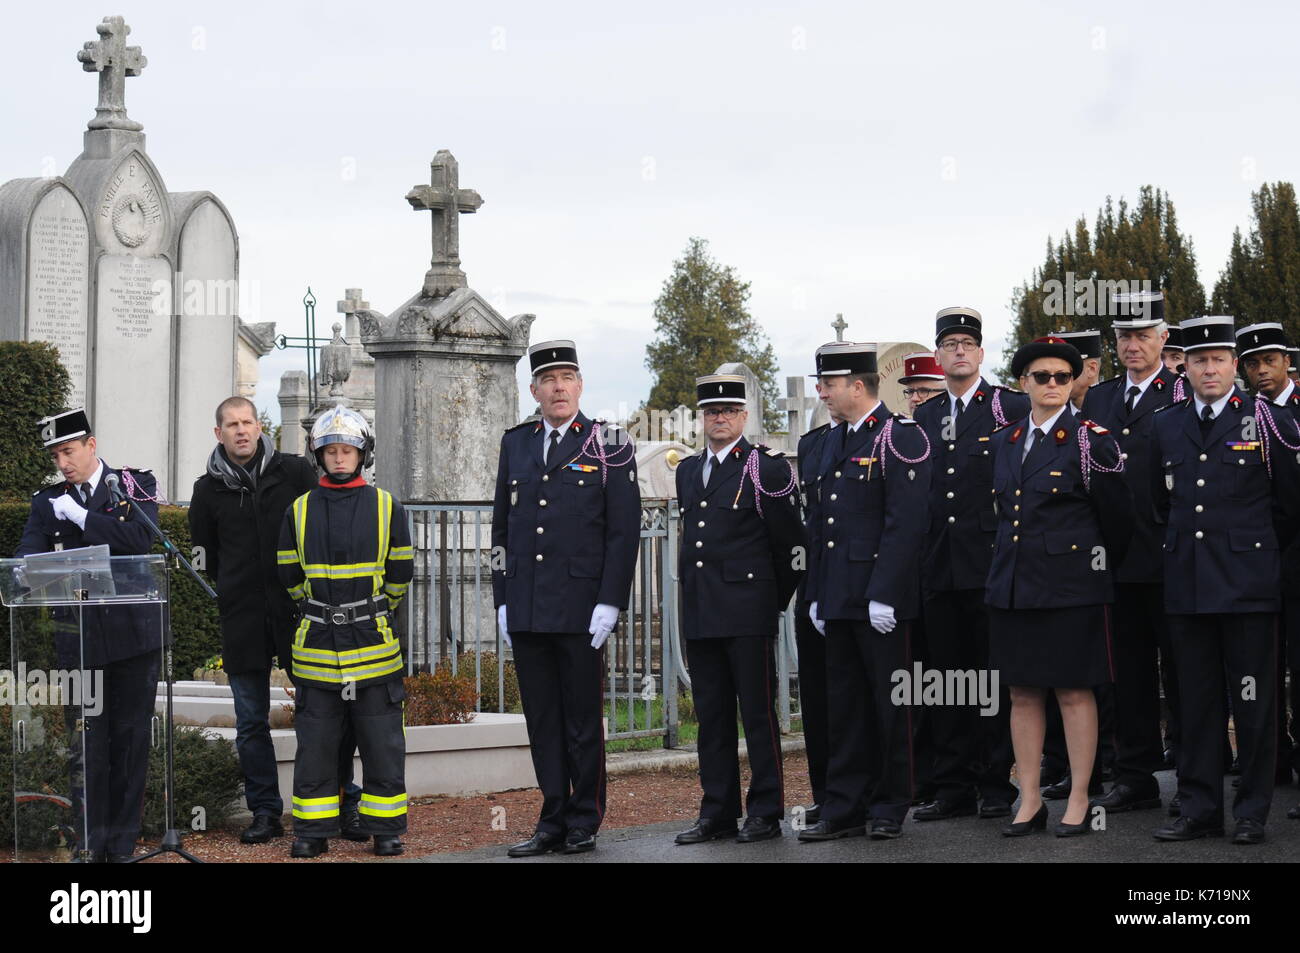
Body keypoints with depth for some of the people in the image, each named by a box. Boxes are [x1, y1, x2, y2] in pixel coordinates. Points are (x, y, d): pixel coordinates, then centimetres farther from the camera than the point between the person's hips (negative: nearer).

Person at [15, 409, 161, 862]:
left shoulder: (135, 486, 3)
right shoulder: (48, 502, 9)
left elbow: (140, 539, -12)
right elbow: (27, 553, -2)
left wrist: (82, 517, -13)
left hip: (132, 632, -1)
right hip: (78, 635, 1)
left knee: (130, 736, 5)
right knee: (85, 743, -1)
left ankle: (122, 842, 14)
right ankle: (89, 844, 6)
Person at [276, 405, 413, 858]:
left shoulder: (388, 508, 3)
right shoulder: (298, 511, 6)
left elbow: (400, 574, 10)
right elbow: (290, 576, 12)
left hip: (374, 644, -1)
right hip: (315, 644, 1)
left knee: (382, 742, 2)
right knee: (315, 741, 4)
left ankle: (386, 828, 11)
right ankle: (312, 830, 12)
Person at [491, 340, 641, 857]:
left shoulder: (608, 445, -1)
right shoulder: (516, 444, 12)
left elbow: (624, 530, -4)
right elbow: (501, 527, 15)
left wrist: (609, 604, -11)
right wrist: (502, 601, 9)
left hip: (582, 613, -4)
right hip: (526, 614, 4)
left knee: (583, 721, 3)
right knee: (542, 721, 8)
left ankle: (584, 824, 12)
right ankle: (553, 824, 15)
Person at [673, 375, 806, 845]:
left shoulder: (767, 468, -4)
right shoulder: (688, 470, 15)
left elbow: (790, 543, -1)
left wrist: (775, 603, 4)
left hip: (748, 612, -6)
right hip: (699, 613, 6)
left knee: (758, 713, -2)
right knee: (711, 715, 9)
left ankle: (765, 811, 4)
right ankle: (718, 812, 14)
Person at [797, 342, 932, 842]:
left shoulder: (900, 437, -10)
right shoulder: (835, 440, 16)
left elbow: (906, 521, -17)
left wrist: (884, 594, -21)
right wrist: (817, 594, 15)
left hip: (881, 598, -8)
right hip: (839, 596, 8)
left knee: (889, 703, 2)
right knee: (844, 702, 10)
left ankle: (890, 806, 11)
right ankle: (845, 807, 15)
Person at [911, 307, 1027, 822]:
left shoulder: (1011, 407, 0)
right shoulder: (923, 418, 15)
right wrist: (917, 557, 8)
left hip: (991, 563, -5)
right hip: (938, 567, 5)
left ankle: (995, 784, 7)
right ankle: (953, 788, 12)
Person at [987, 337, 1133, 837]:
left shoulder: (1090, 440, -5)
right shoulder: (1004, 441, 10)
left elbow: (1117, 515, 0)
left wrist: (1098, 565, 11)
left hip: (1070, 585, -5)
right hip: (1011, 584, 5)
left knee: (1075, 691, 0)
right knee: (1022, 693, 8)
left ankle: (1079, 801, 8)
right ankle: (1030, 801, 15)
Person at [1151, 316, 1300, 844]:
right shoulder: (1166, 426, 10)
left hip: (1248, 580, -3)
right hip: (1187, 583, 4)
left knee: (1253, 702, -1)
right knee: (1196, 702, 7)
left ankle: (1252, 812, 7)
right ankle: (1199, 810, 13)